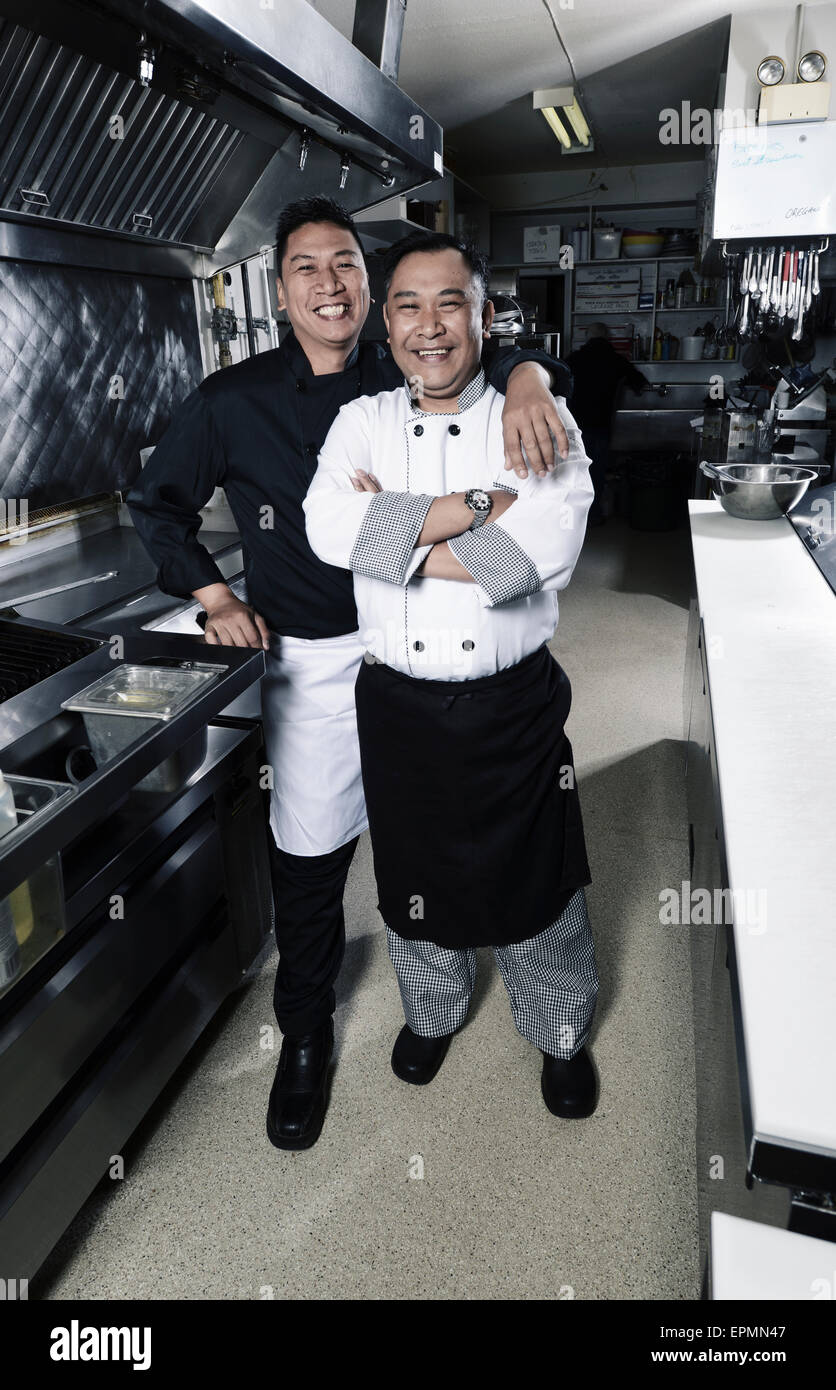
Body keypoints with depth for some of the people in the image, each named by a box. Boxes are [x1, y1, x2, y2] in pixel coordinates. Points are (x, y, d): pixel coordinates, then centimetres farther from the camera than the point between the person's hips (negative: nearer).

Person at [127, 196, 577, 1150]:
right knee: (308, 856, 6)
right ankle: (304, 1034, 30)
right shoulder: (232, 402, -3)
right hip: (312, 660, -1)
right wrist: (212, 595, -3)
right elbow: (157, 503, 9)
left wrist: (527, 377, -21)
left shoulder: (405, 383, -1)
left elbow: (508, 362, 4)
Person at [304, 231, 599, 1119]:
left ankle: (561, 1032, 43)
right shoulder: (360, 423, 2)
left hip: (515, 705, -1)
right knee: (416, 876, 20)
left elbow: (548, 544, -22)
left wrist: (398, 532, -18)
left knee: (537, 879, 15)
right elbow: (330, 529, -18)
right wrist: (479, 504, -20)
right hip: (398, 705, 2)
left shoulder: (539, 422, -4)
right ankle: (432, 1011, 49)